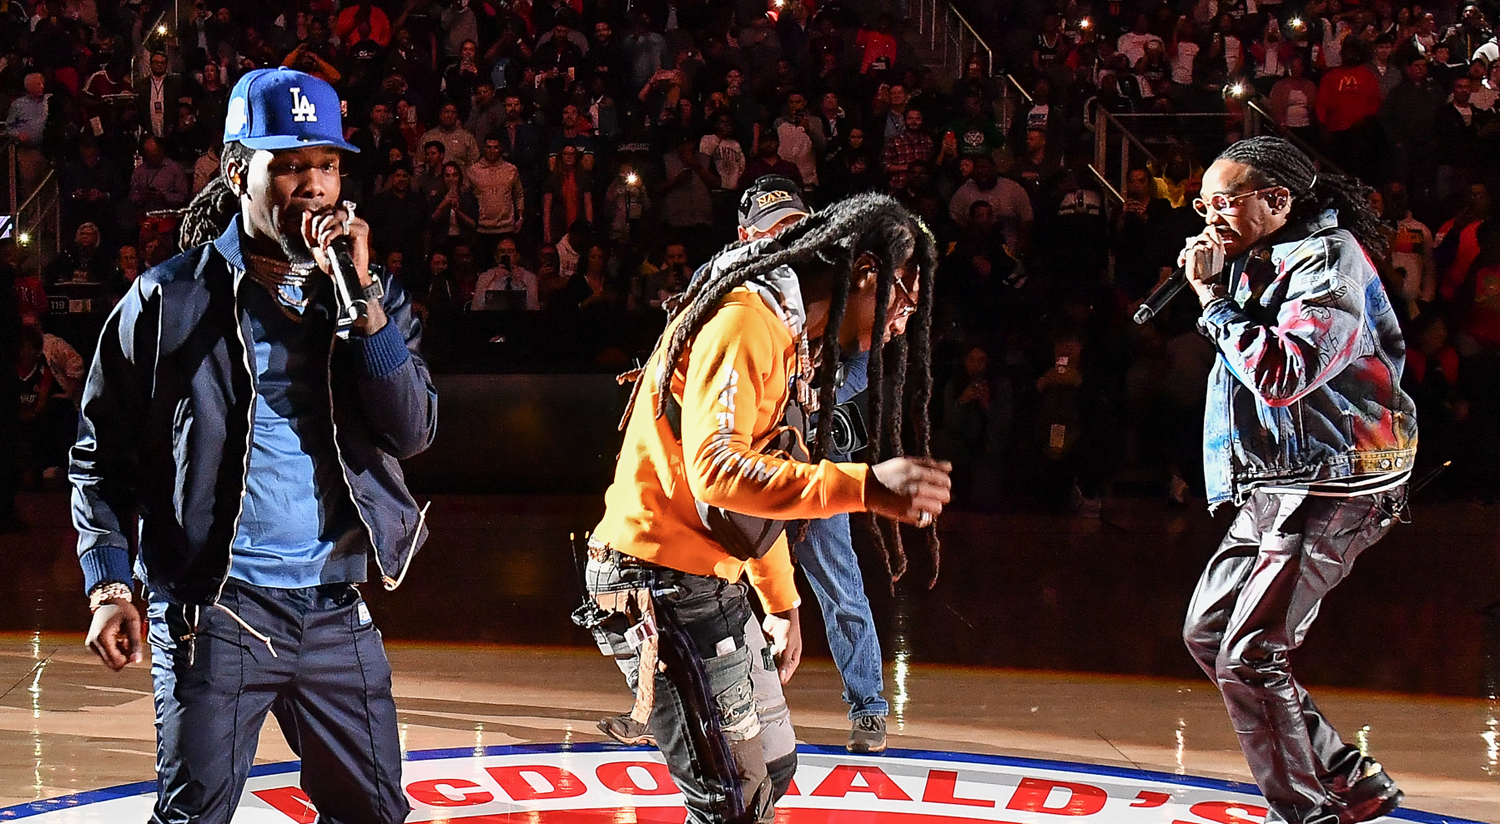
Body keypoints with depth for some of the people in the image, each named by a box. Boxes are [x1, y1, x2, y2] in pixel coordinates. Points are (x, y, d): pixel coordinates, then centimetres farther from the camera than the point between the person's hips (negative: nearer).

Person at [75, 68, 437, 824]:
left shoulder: (371, 298, 8)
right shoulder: (169, 299, -1)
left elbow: (413, 433, -5)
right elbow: (102, 451, 3)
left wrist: (361, 296, -13)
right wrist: (108, 586, -8)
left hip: (337, 617, 4)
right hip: (213, 614, -4)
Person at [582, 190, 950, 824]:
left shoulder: (792, 338, 15)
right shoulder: (747, 322, -18)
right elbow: (715, 470, -32)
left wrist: (781, 603, 28)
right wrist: (864, 487, -38)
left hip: (709, 584, 11)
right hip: (663, 583, -11)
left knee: (767, 770, 20)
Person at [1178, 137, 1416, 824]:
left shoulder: (1329, 260, -16)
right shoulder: (1258, 262, 11)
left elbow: (1283, 375, -28)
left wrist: (1214, 296, -20)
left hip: (1330, 489, -10)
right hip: (1274, 488, 10)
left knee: (1249, 656, -14)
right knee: (1206, 633, 12)